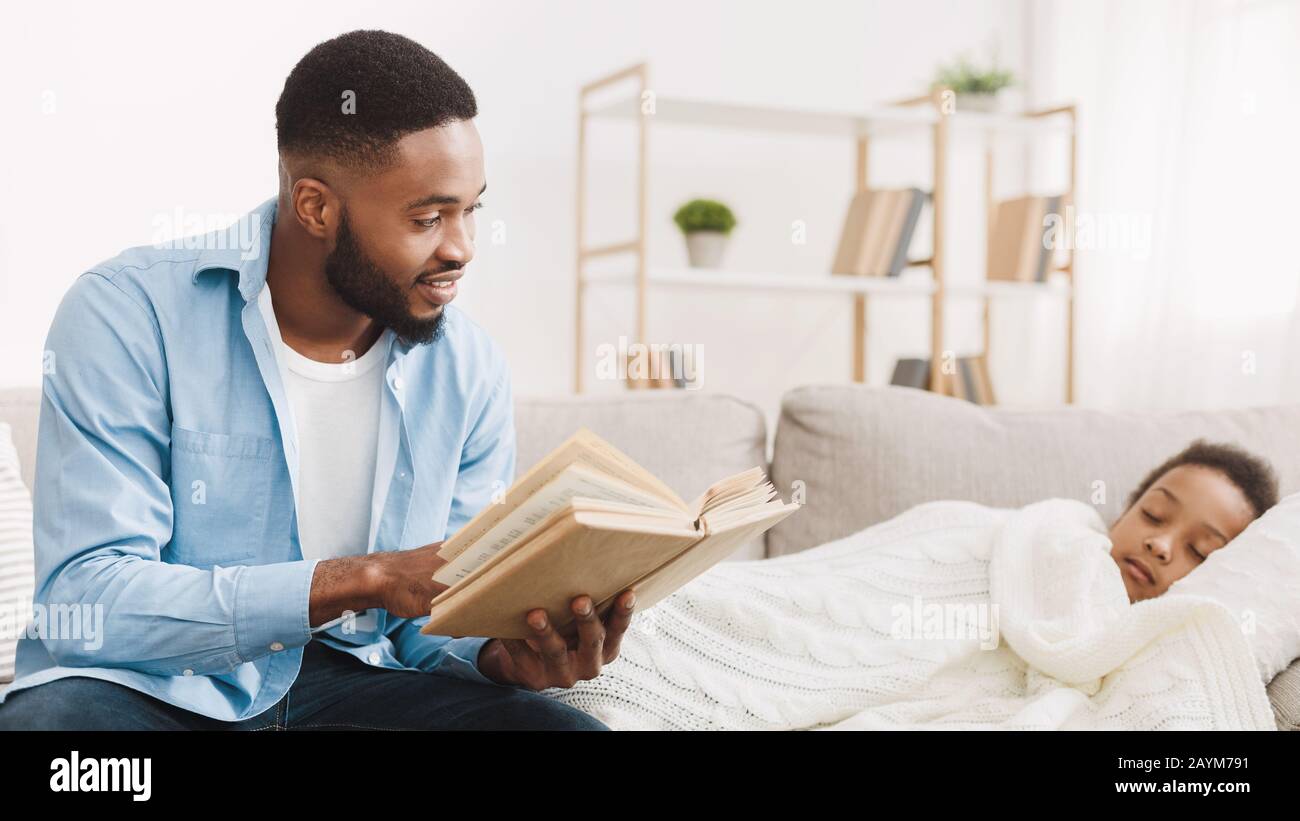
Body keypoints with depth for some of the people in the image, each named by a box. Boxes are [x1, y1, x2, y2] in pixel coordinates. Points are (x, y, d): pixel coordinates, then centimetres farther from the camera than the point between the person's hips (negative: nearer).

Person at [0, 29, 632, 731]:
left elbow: (438, 616, 6)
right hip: (156, 688, -3)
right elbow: (84, 604, -20)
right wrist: (361, 580, -26)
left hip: (345, 676, 4)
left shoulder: (470, 370, 0)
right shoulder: (128, 315, -13)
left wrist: (503, 654, -18)